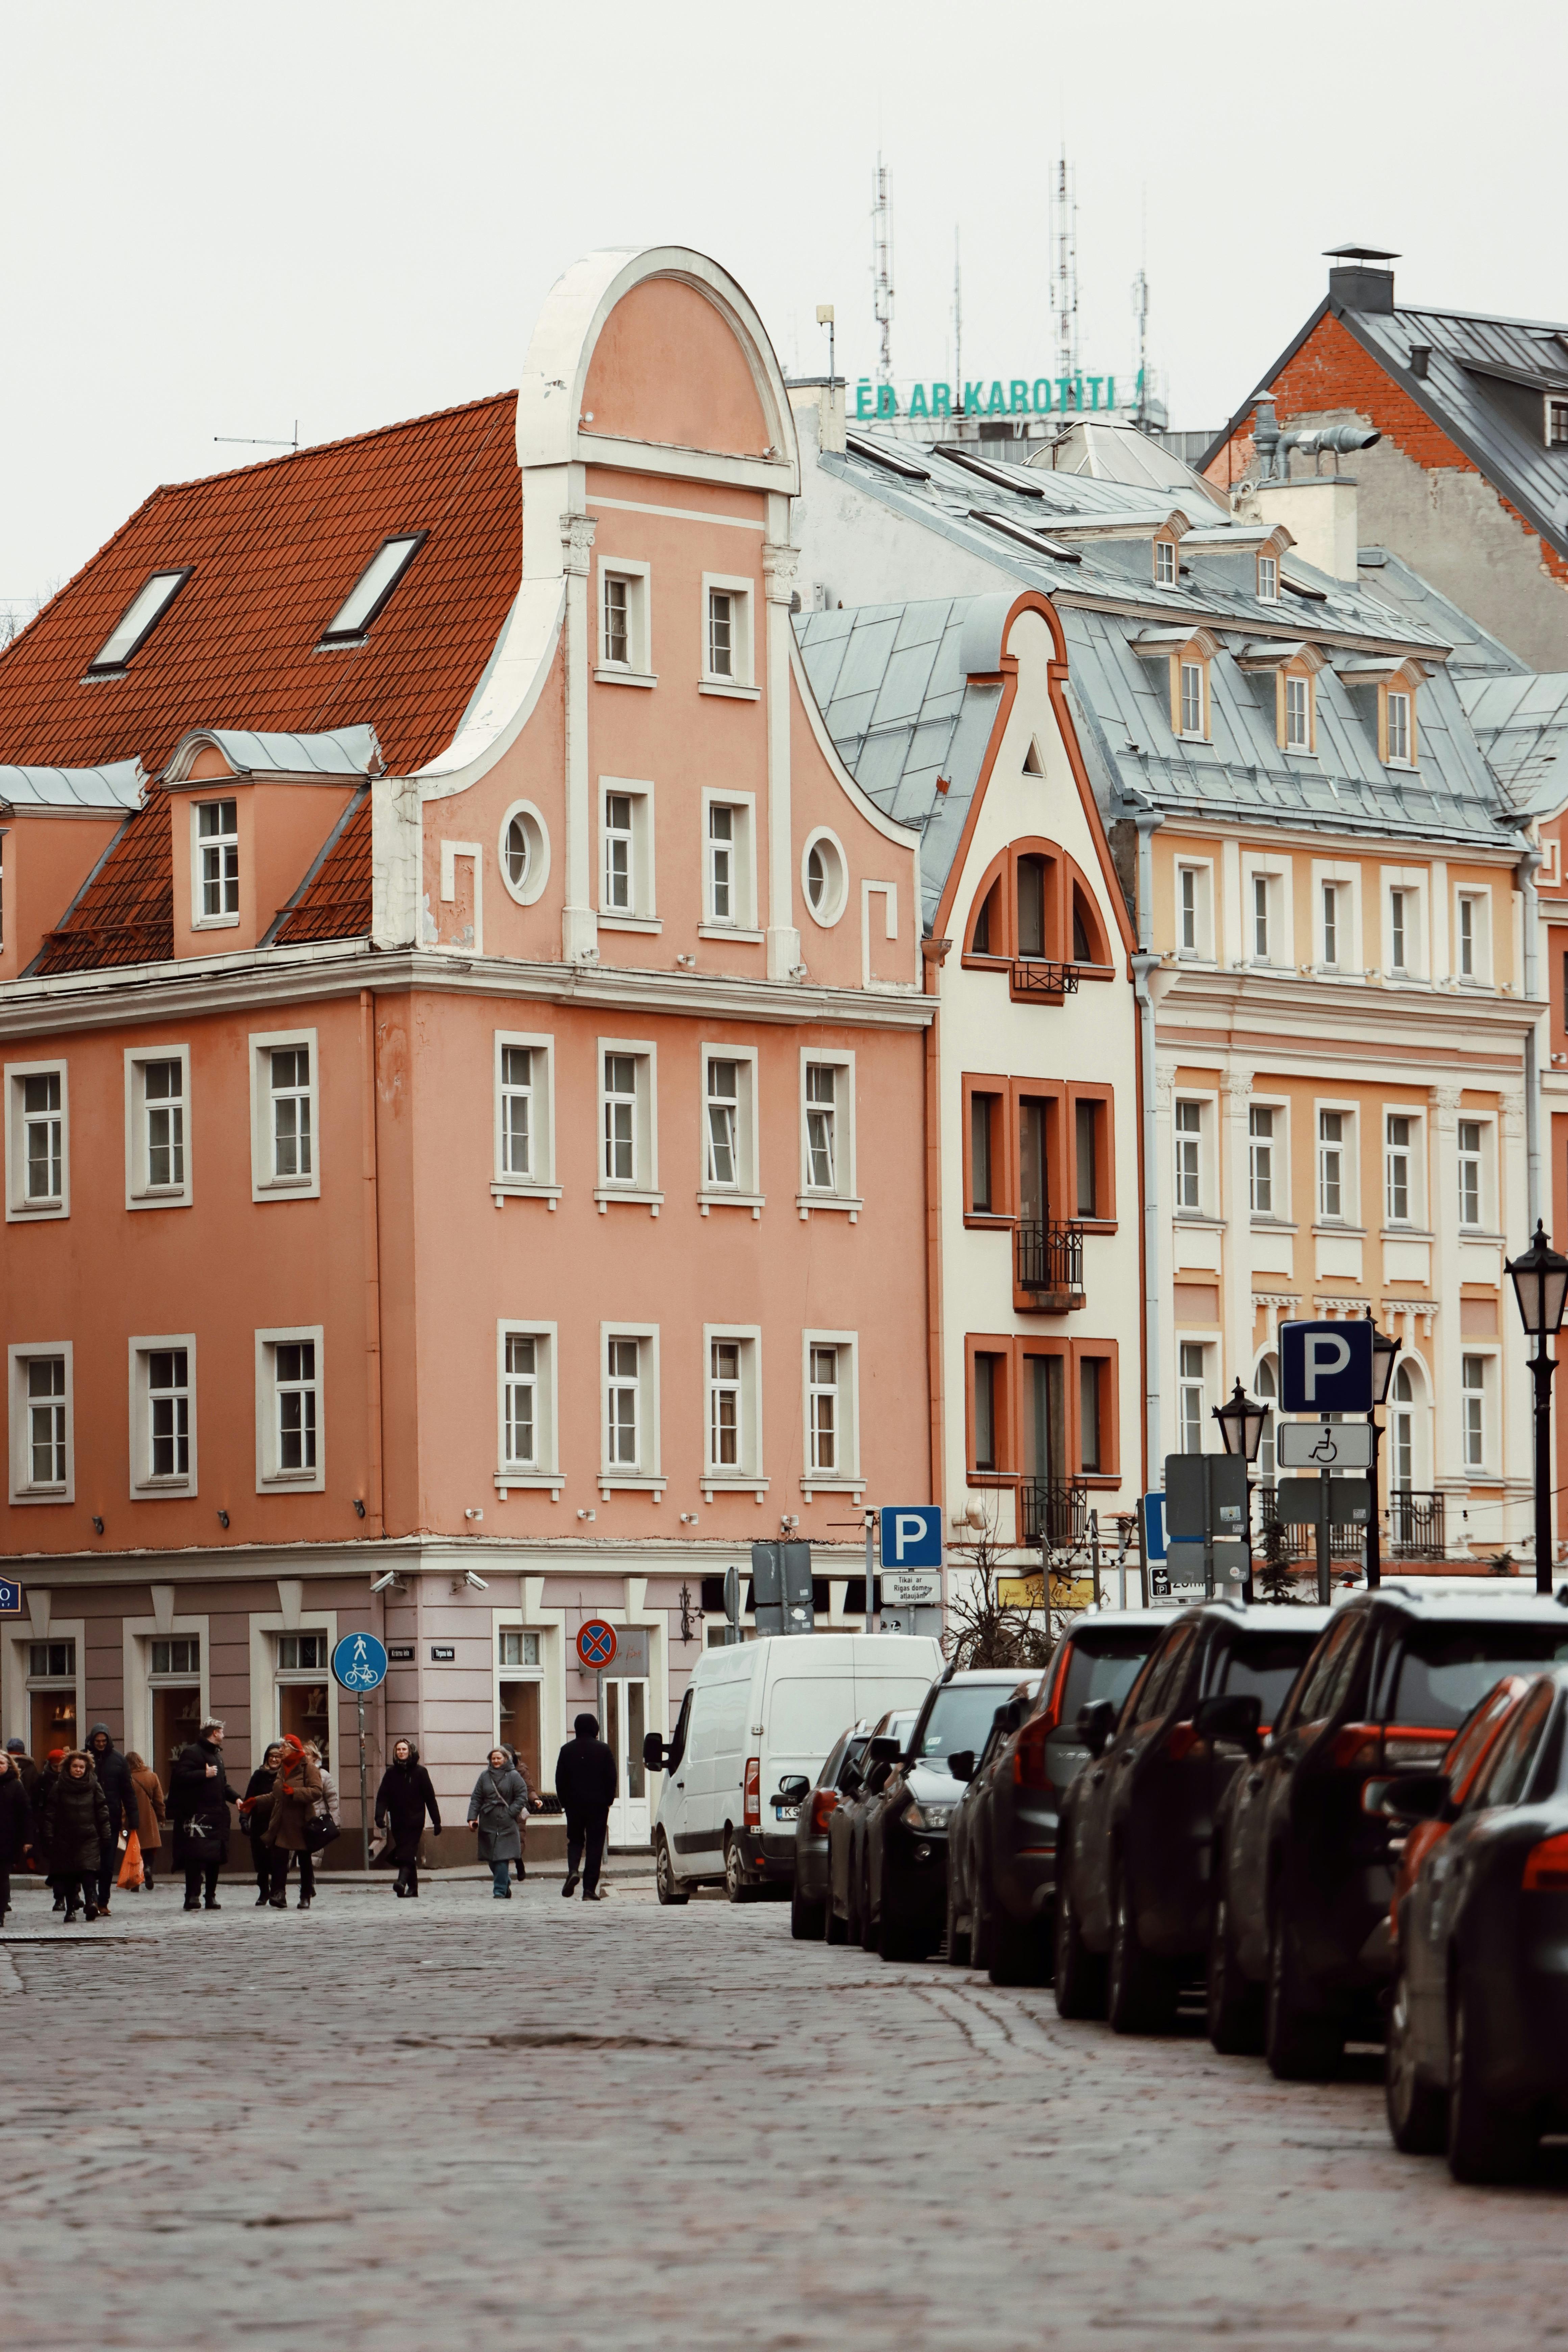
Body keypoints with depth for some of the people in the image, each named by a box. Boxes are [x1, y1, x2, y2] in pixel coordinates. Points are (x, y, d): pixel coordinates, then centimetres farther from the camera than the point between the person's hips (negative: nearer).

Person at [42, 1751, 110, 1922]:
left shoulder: (94, 1786, 6)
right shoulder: (59, 1788, 5)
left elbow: (103, 1812, 8)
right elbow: (52, 1815, 3)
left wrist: (106, 1836, 3)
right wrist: (51, 1838, -3)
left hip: (89, 1838, -1)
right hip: (66, 1838, 1)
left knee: (89, 1870, -17)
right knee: (68, 1876, 3)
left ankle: (92, 1901, -25)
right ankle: (71, 1909, 10)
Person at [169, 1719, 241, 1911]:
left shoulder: (217, 1755, 22)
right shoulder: (192, 1753, -7)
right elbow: (181, 1777, -20)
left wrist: (235, 1798, 13)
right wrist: (205, 1774, -18)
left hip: (217, 1815, 9)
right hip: (198, 1814, -9)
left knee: (216, 1858, 8)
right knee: (196, 1858, -13)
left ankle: (211, 1897, 16)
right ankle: (193, 1897, -14)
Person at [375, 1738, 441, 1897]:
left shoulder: (419, 1772, 0)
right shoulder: (391, 1772, 7)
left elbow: (430, 1797, 1)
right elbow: (383, 1796, 2)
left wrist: (436, 1821, 0)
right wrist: (380, 1815, -14)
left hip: (415, 1820, -4)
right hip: (398, 1821, 4)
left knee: (408, 1853, -16)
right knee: (403, 1853, 5)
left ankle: (403, 1881, -30)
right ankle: (412, 1886, 12)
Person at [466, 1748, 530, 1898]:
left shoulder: (514, 1776, 1)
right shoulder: (485, 1776, 10)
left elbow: (522, 1796, -1)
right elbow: (476, 1799, 10)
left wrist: (510, 1813, -10)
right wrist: (472, 1817, -1)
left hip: (507, 1824, -4)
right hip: (488, 1824, 4)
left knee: (502, 1858, -10)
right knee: (492, 1859, 7)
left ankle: (500, 1890, -8)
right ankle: (505, 1885, 26)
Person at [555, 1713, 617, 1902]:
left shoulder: (567, 1750, 1)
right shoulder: (603, 1750, -3)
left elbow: (560, 1780, 2)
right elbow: (611, 1778, -3)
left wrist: (565, 1802, 11)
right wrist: (608, 1801, 8)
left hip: (574, 1804, 1)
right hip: (598, 1804, -1)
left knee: (575, 1840, 16)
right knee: (595, 1844, 2)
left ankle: (573, 1870, -13)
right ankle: (590, 1890, -3)